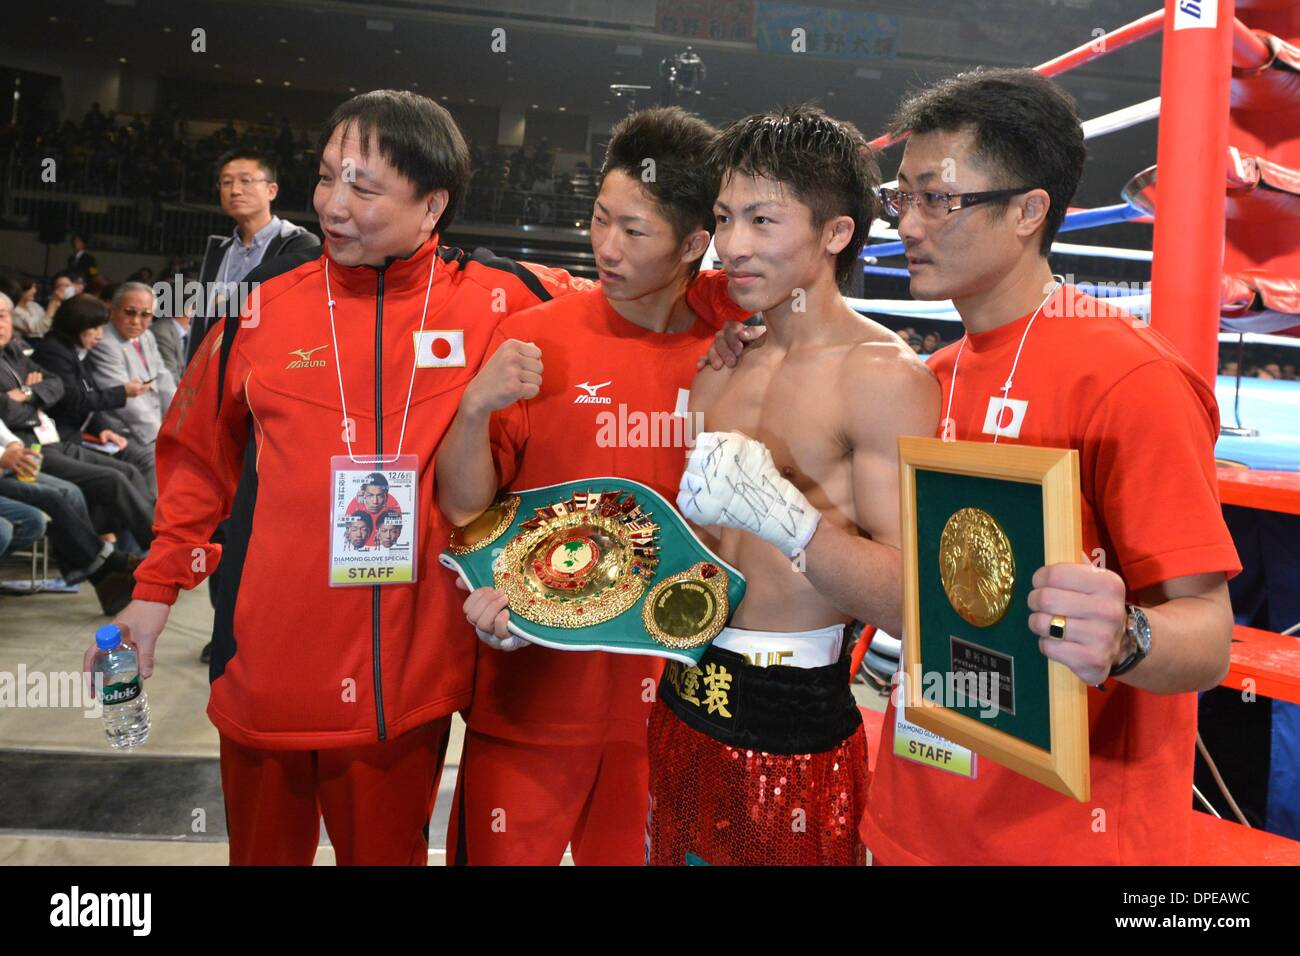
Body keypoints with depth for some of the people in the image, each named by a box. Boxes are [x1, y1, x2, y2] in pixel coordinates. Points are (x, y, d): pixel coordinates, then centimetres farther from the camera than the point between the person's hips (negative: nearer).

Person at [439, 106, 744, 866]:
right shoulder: (535, 338, -7)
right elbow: (463, 506, -5)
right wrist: (477, 408, -22)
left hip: (669, 698, 2)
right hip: (532, 697, -1)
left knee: (642, 849, 16)